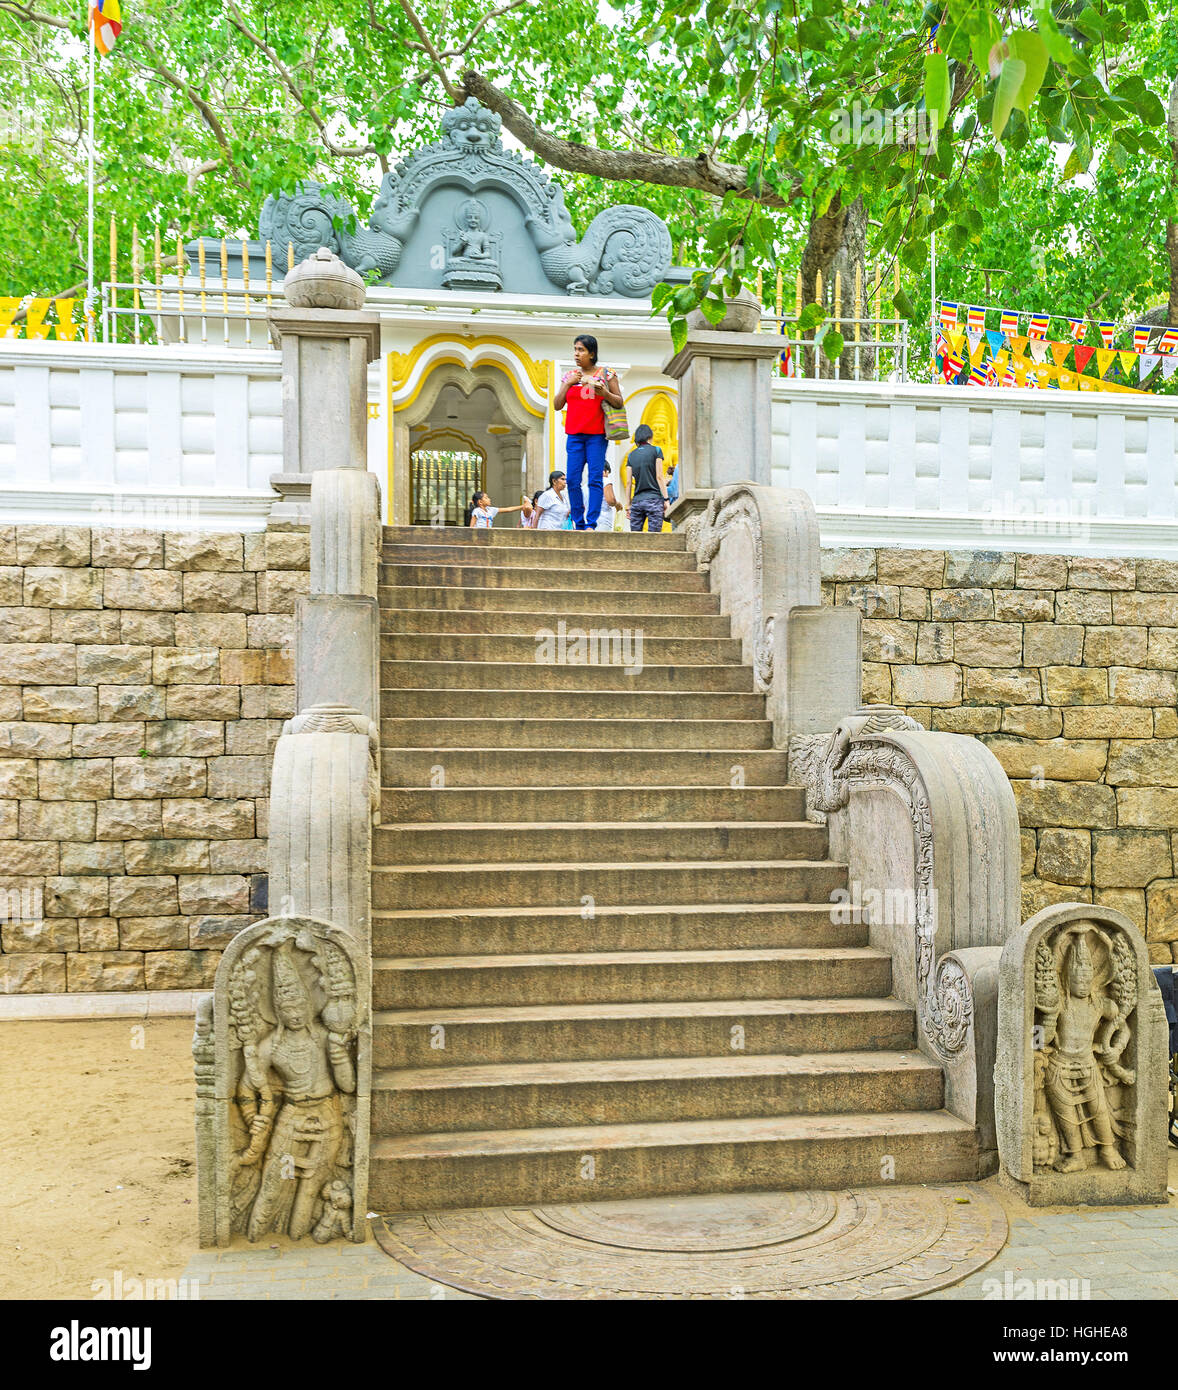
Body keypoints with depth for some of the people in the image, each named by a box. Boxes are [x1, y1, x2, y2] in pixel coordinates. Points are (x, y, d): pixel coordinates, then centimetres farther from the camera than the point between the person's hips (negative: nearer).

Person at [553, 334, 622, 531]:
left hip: (597, 435, -3)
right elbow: (557, 405, 8)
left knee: (595, 479, -10)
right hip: (574, 435, 3)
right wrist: (568, 384, -4)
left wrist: (604, 393, -15)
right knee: (572, 480, -3)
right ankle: (579, 524, 3)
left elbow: (619, 402, 4)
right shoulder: (569, 376, 14)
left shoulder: (606, 374, 5)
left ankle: (591, 524, -10)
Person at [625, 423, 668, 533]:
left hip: (637, 501, 4)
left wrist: (629, 504, 14)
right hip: (654, 499, -4)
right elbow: (659, 477, -4)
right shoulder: (656, 450, 2)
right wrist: (666, 499, -2)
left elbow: (629, 482, 10)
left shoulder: (631, 455, 12)